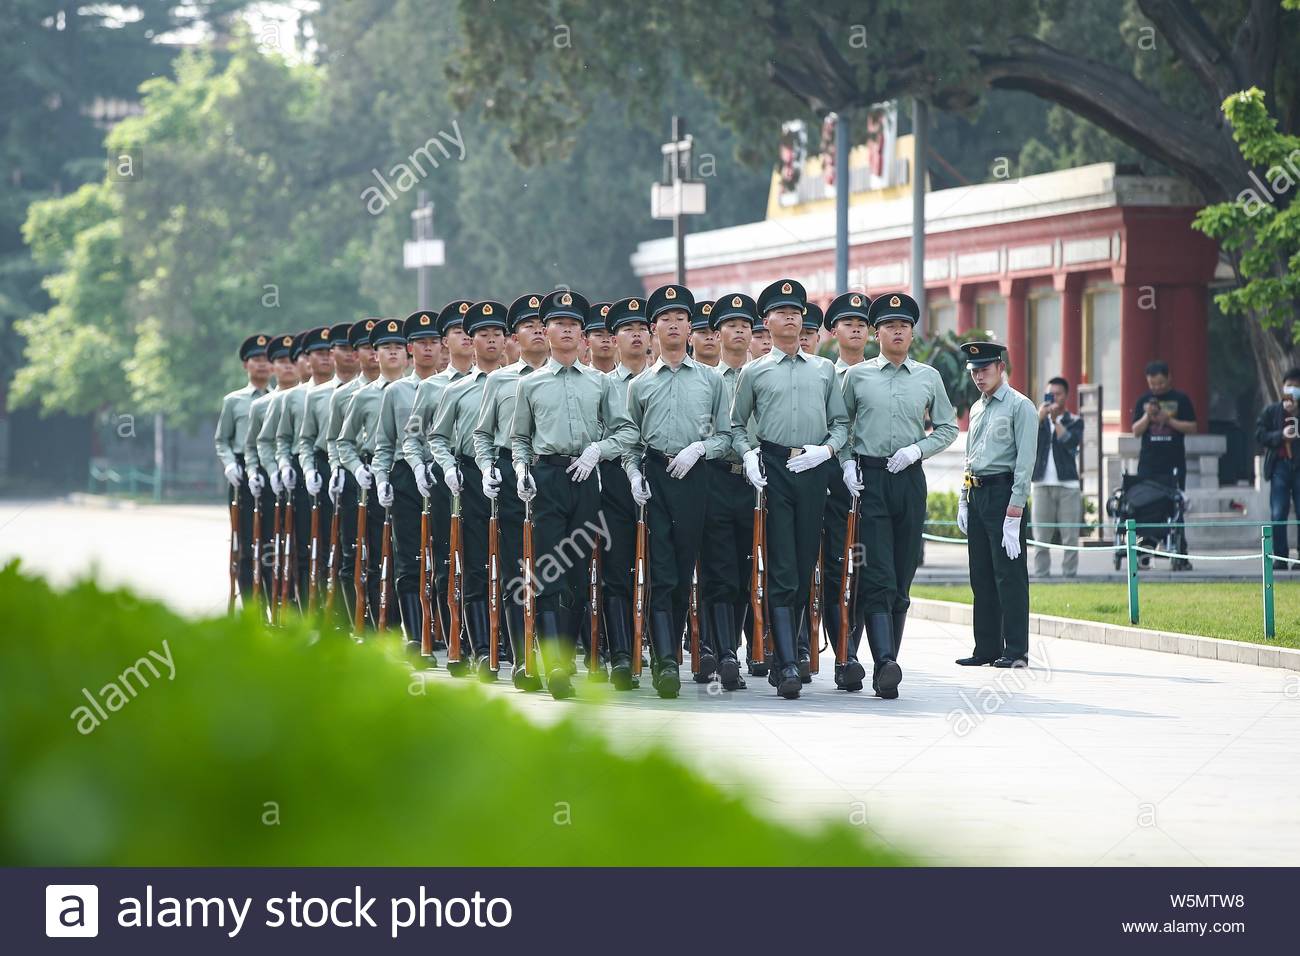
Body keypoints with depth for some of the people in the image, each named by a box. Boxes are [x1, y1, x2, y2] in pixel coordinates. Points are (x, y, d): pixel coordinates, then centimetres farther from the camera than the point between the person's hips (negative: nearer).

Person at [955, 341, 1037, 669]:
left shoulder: (1020, 407, -7)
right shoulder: (977, 409, 17)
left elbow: (1025, 462, -12)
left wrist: (1014, 513, -17)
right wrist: (963, 502, 16)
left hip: (1003, 492, -8)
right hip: (976, 495, 8)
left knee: (1009, 574, -7)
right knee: (981, 577, 9)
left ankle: (1016, 651, -6)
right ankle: (987, 648, 14)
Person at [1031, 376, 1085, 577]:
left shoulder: (1074, 422, 8)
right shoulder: (1037, 419, 14)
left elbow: (1071, 441, -11)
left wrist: (1055, 419, -12)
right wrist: (1041, 417, -12)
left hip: (1068, 485, -1)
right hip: (1042, 484, 1)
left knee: (1070, 536, -3)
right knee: (1041, 536, -1)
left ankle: (1069, 574, -1)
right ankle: (1041, 575, 1)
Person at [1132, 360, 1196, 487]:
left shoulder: (1181, 399, 2)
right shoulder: (1143, 400, 8)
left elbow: (1192, 428, -1)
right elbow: (1136, 432, 6)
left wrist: (1169, 420, -12)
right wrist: (1147, 416, -10)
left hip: (1174, 463, -2)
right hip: (1148, 462, 2)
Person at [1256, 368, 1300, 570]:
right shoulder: (1271, 411, 7)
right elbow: (1260, 434, 2)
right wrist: (1281, 435, -13)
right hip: (1281, 466, 1)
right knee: (1278, 515, -2)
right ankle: (1280, 559, 2)